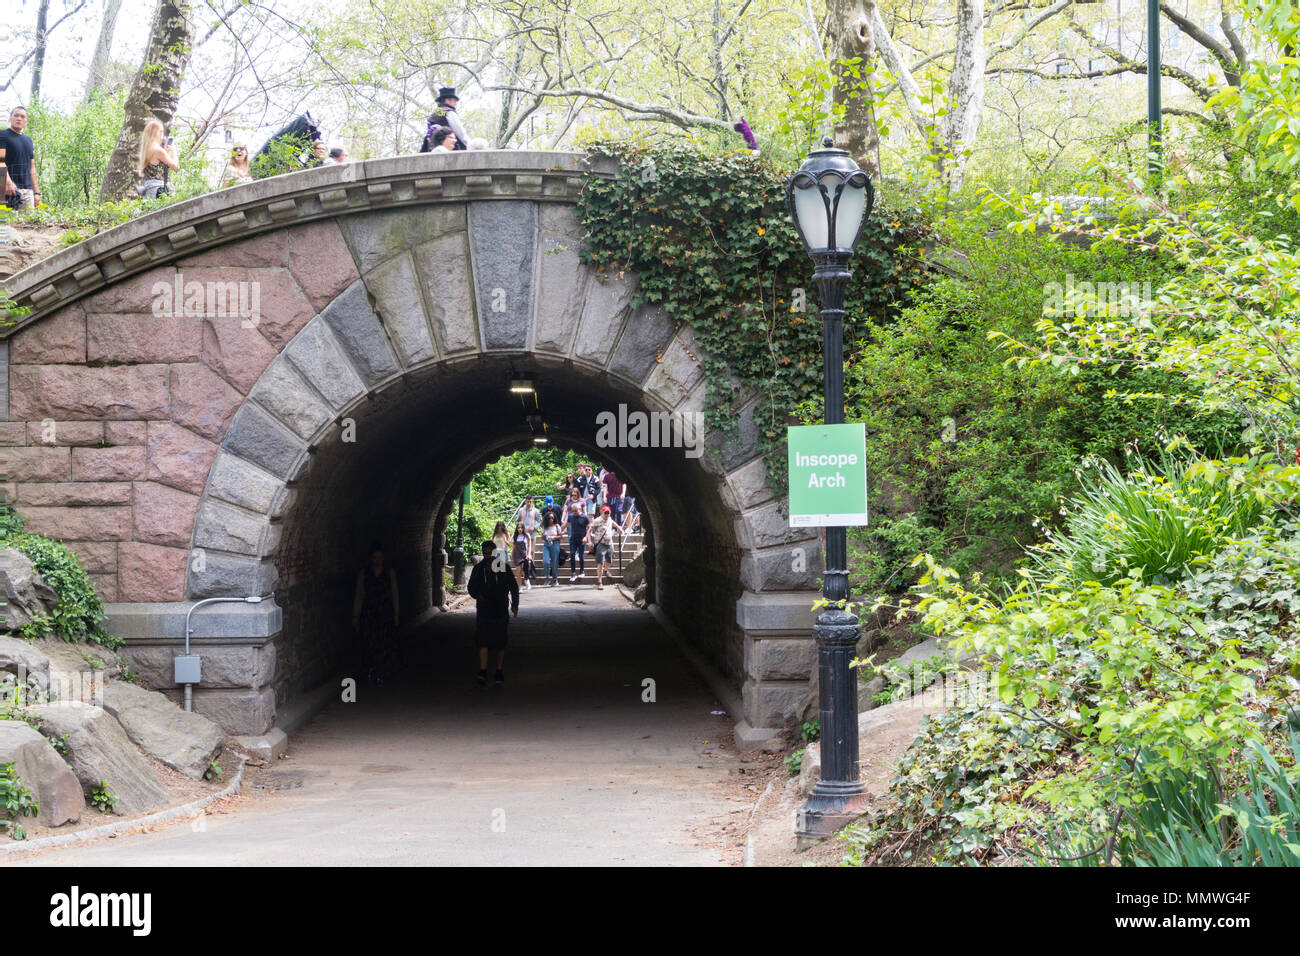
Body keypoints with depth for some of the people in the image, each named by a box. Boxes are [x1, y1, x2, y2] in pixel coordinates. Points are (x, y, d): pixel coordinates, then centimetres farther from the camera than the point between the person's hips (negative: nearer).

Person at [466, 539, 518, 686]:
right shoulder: (478, 569, 7)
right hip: (483, 610, 0)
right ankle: (483, 672, -16)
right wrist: (477, 595, -8)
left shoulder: (503, 568, 2)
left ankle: (500, 672, 14)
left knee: (500, 643, 4)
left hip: (500, 610, 0)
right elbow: (471, 587, 14)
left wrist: (515, 605, -2)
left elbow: (514, 587, 8)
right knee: (483, 641, -12)